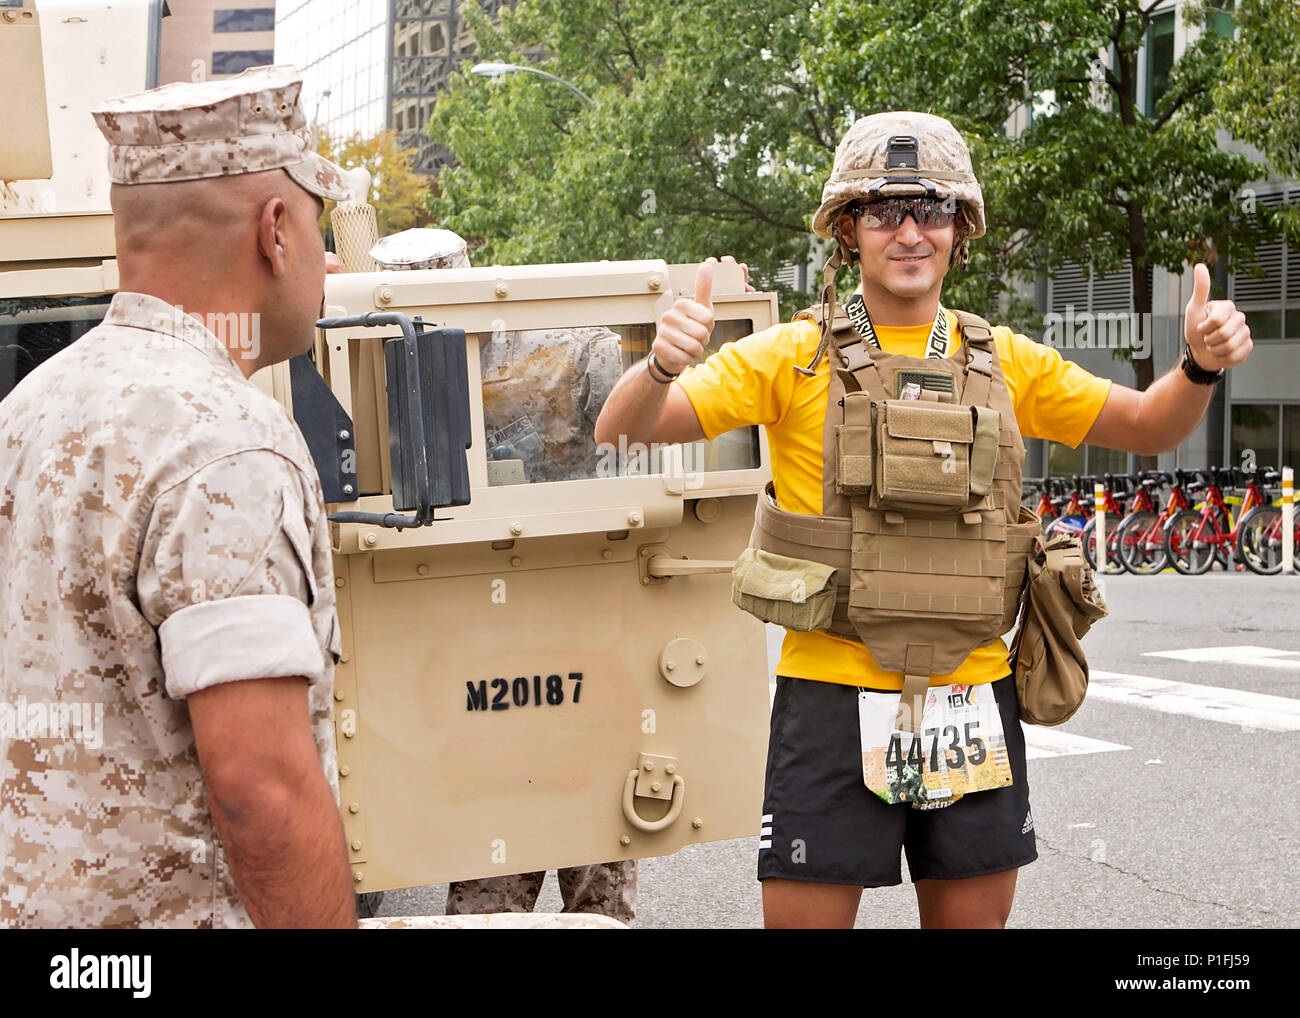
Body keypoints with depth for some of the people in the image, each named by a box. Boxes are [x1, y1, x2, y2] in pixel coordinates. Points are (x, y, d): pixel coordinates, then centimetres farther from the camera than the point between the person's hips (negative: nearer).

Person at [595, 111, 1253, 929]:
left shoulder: (1004, 362, 9)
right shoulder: (795, 357, -2)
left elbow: (1149, 429, 17)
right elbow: (623, 430, -8)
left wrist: (1202, 367, -4)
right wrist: (661, 364, -30)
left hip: (973, 695, 4)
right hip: (835, 698, -3)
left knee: (976, 913, 13)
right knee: (804, 914, 0)